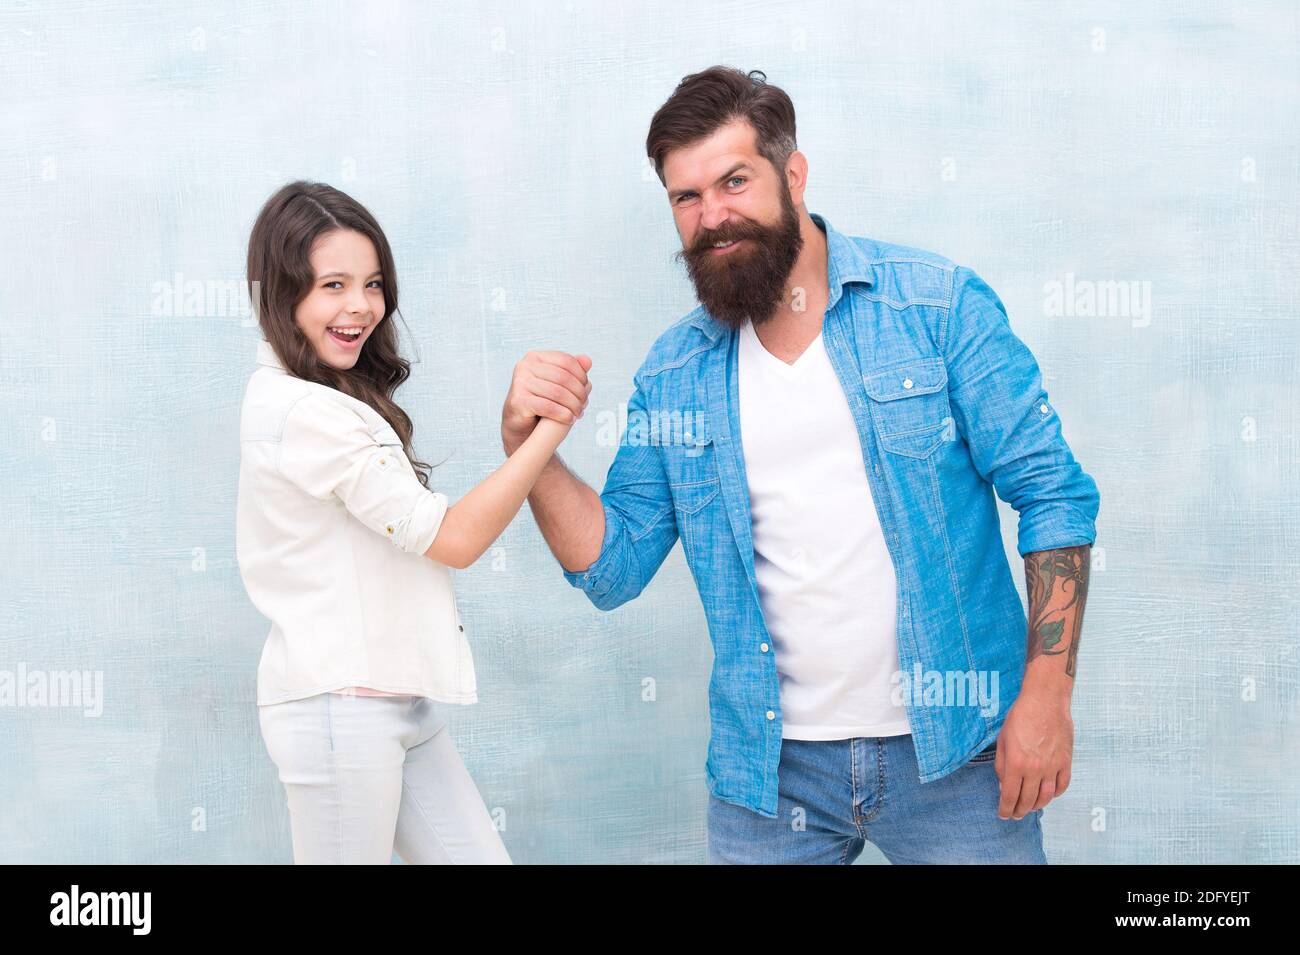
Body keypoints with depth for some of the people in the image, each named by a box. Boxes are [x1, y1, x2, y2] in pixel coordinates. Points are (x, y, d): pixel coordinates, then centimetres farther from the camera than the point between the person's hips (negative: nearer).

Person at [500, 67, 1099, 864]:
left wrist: (1048, 696, -12)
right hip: (772, 764, 3)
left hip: (952, 751, -2)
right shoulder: (674, 374, 5)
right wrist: (528, 447, -11)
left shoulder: (938, 304, -6)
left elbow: (1054, 495, -7)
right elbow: (615, 569, 4)